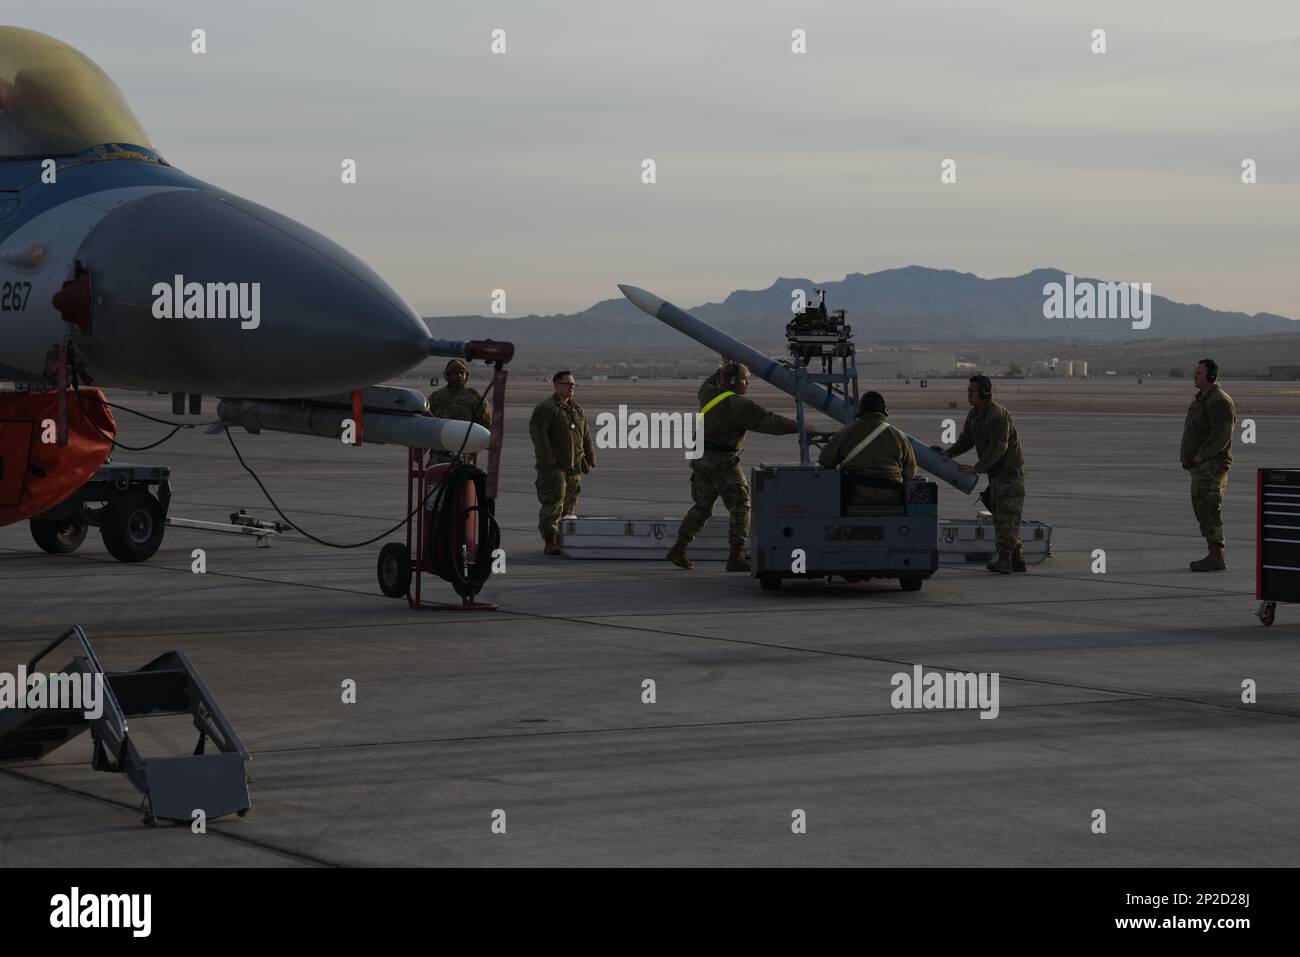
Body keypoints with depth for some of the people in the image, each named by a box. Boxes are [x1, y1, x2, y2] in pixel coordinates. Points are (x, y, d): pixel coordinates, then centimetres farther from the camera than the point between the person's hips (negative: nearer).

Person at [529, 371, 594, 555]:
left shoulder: (578, 410, 18)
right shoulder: (546, 408, -6)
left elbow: (586, 437, 23)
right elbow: (536, 431, -16)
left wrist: (589, 460, 16)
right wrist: (547, 457, -23)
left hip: (573, 467, 8)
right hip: (553, 466, -8)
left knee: (569, 505, 9)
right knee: (553, 505, -12)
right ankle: (551, 542, -12)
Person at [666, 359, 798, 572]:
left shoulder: (709, 394, 8)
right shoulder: (739, 405, -15)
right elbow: (768, 421, -21)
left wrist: (723, 369, 41)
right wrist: (798, 426, -19)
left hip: (701, 459, 8)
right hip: (724, 462, -8)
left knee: (701, 507, 18)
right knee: (740, 508, 1)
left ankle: (678, 550, 16)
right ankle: (736, 558, -4)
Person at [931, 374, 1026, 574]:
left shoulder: (997, 415, -22)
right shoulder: (973, 414, 8)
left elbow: (998, 447, -26)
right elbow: (965, 440, 8)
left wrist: (977, 468, -26)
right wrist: (948, 453, -9)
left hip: (1010, 470, -10)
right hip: (996, 473, 10)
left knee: (1005, 515, -10)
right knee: (1001, 515, 12)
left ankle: (1005, 560, -9)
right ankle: (1017, 559, 16)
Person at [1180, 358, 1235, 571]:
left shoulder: (1219, 401, -15)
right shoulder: (1202, 399, 18)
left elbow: (1222, 434, -24)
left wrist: (1200, 455, -23)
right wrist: (1185, 454, 12)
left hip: (1212, 465, -11)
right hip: (1201, 466, 11)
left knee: (1209, 510, -11)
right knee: (1202, 509, 11)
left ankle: (1216, 558, -11)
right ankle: (1215, 555, 15)